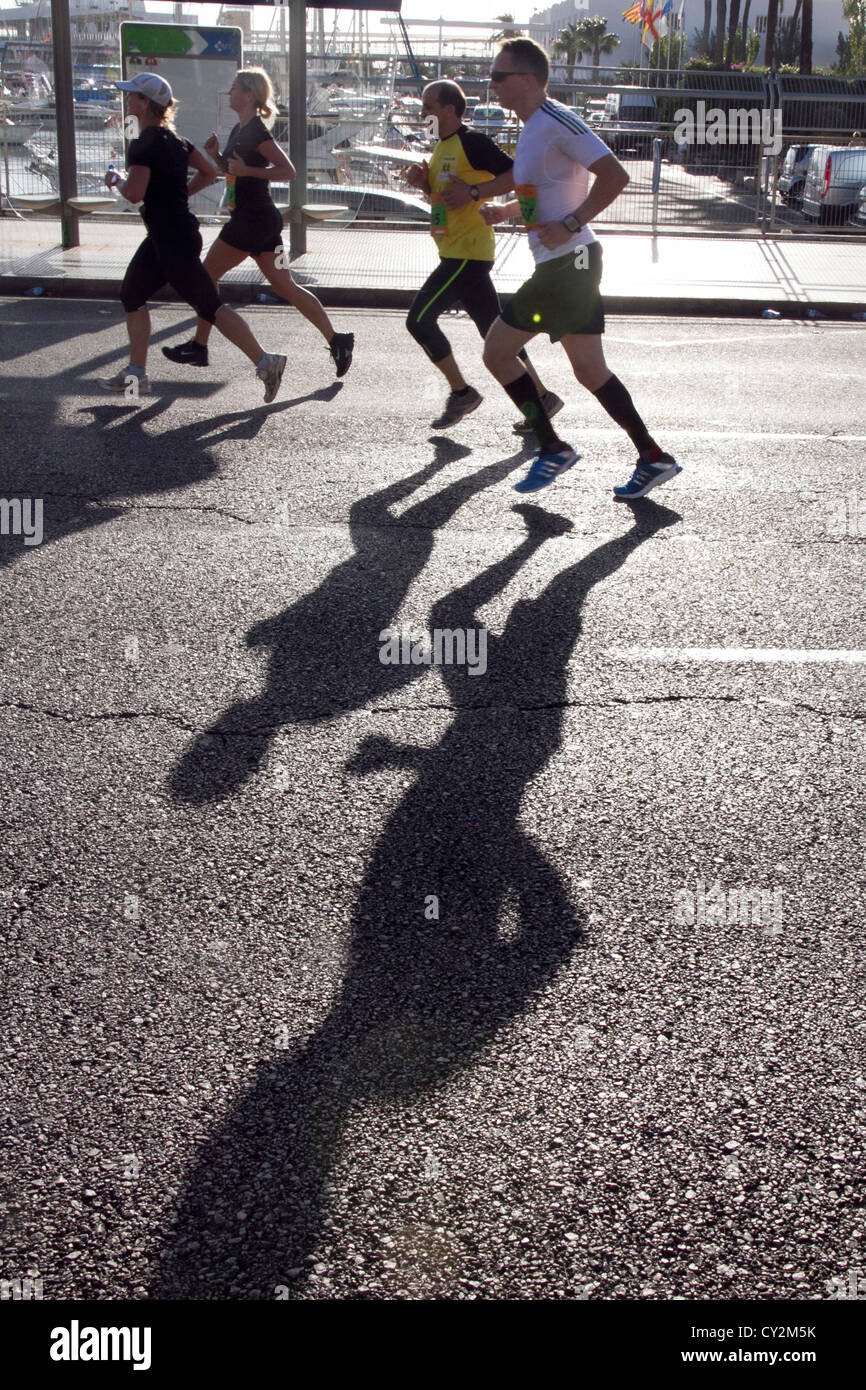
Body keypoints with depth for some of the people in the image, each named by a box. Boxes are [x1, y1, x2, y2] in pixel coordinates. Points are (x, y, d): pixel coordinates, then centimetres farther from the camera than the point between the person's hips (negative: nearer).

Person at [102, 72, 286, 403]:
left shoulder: (143, 145, -18)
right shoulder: (172, 137, 9)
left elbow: (134, 193, -27)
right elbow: (208, 173, 16)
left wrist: (116, 179, -7)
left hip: (173, 241, -10)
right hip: (163, 237, 10)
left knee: (208, 306, -5)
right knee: (132, 295, 15)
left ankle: (266, 362, -2)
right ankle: (136, 375, 20)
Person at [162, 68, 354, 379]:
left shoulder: (256, 132, -13)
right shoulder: (239, 130, 16)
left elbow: (287, 171, -19)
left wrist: (247, 170, -23)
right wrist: (216, 155, 9)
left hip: (252, 219, -10)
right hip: (261, 218, 10)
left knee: (207, 275, 1)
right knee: (285, 286, 5)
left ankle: (198, 347, 10)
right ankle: (336, 340, 0)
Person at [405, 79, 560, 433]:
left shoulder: (471, 142, -11)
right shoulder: (443, 147, 18)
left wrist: (477, 191, -23)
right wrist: (424, 183, 9)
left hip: (467, 253, -10)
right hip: (456, 253, 10)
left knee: (420, 319, -10)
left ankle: (461, 392, 1)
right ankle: (541, 397, 14)